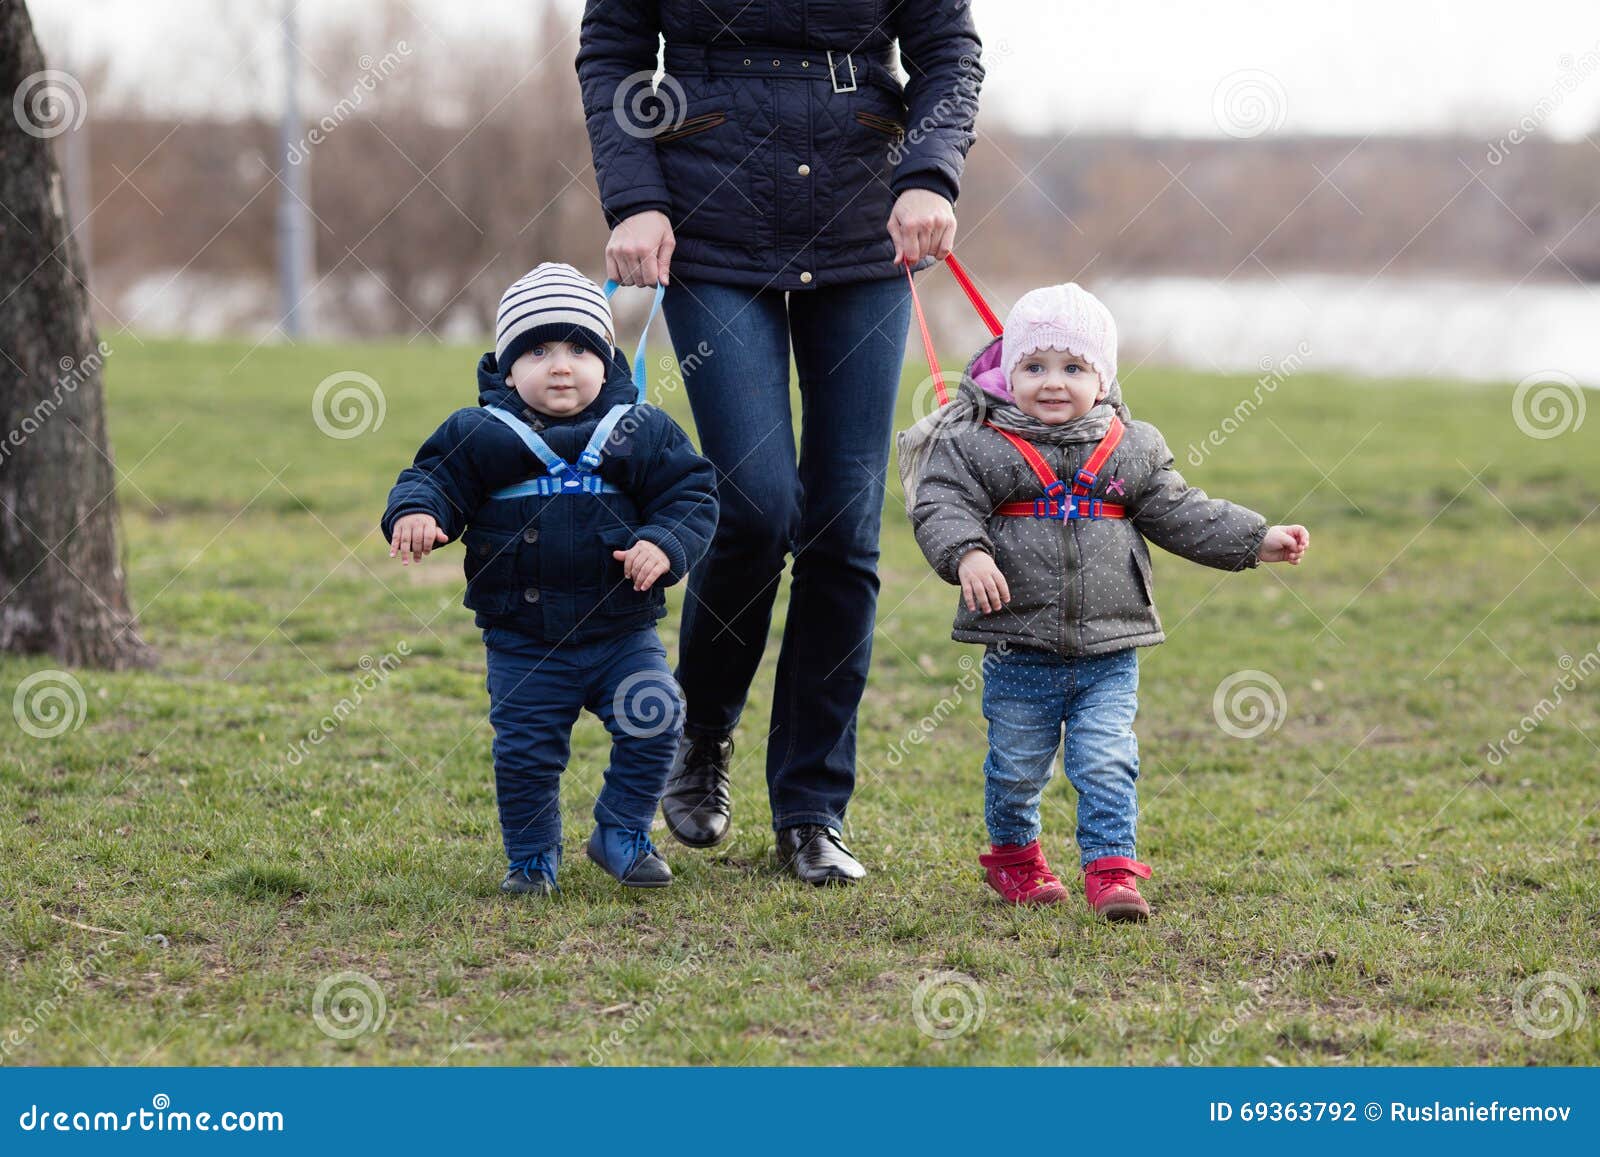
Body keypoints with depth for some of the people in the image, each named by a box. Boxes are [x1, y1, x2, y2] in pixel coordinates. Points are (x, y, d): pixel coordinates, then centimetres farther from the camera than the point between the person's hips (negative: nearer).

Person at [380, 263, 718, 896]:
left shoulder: (642, 433, -1)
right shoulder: (477, 435, -3)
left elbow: (690, 493, 0)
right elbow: (432, 477, 0)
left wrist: (664, 545, -19)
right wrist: (414, 513, -23)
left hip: (621, 630, 1)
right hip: (524, 644, -1)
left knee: (653, 724, -8)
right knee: (525, 749, 0)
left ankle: (622, 835, 13)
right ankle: (531, 858, 21)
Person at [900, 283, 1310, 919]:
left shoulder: (1132, 449, 4)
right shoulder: (976, 446, -4)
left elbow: (1180, 514, 9)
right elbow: (942, 508, -12)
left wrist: (1257, 539, 2)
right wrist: (967, 555, -32)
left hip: (1108, 654, 1)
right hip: (1019, 651, -1)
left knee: (1106, 765, -5)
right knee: (1017, 767, 12)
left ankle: (1111, 871, 0)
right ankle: (1013, 856, 33)